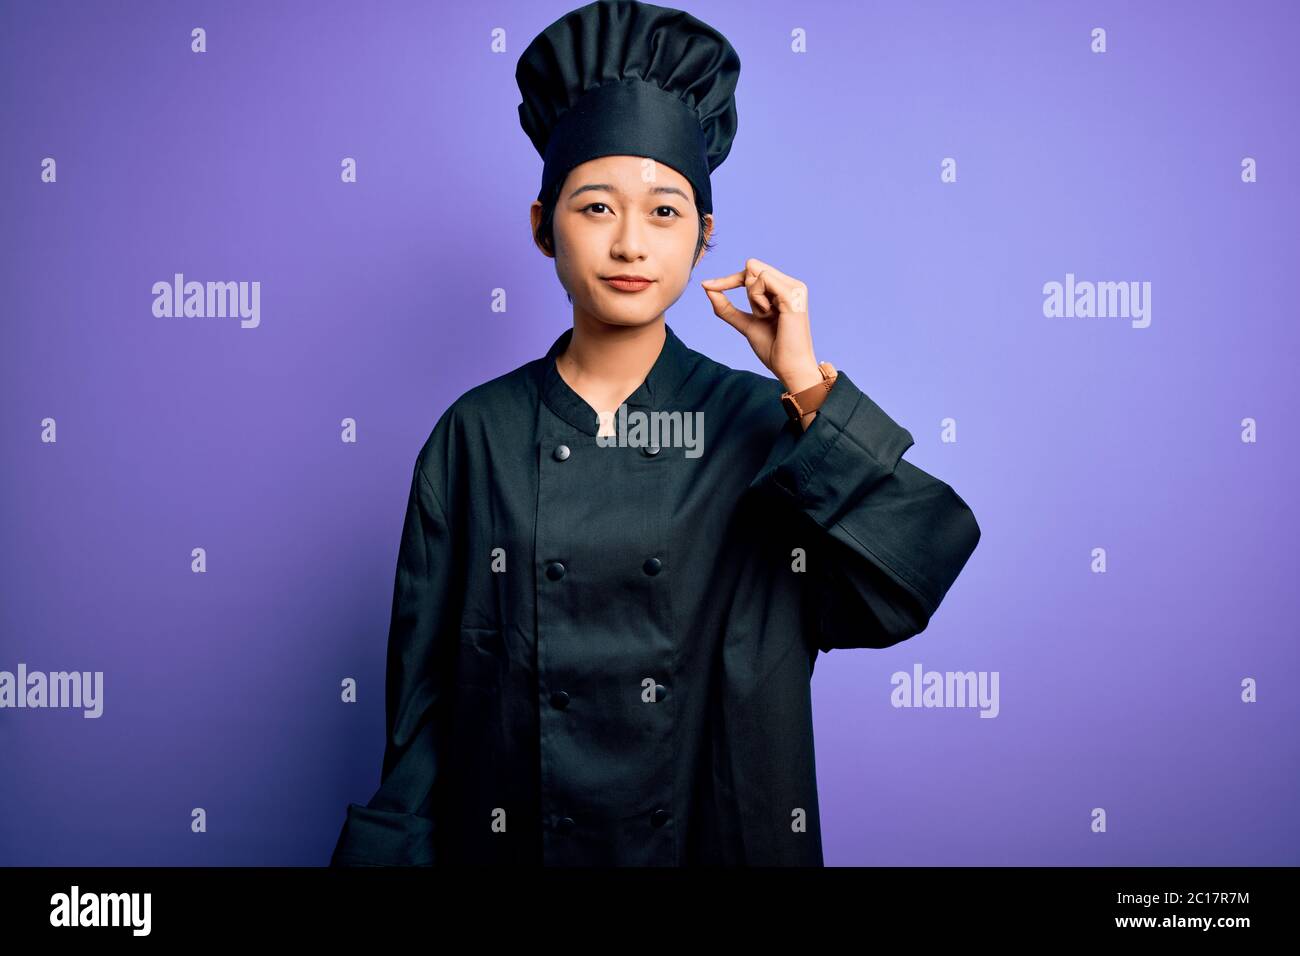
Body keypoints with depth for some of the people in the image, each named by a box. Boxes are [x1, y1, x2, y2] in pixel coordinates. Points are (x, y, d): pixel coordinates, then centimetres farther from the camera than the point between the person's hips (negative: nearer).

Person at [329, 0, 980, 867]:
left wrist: (809, 387, -22)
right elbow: (424, 696, -2)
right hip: (512, 838, 0)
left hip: (724, 836, 1)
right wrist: (399, 846, -3)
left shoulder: (764, 425, -7)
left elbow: (906, 585, -19)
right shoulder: (479, 436, -6)